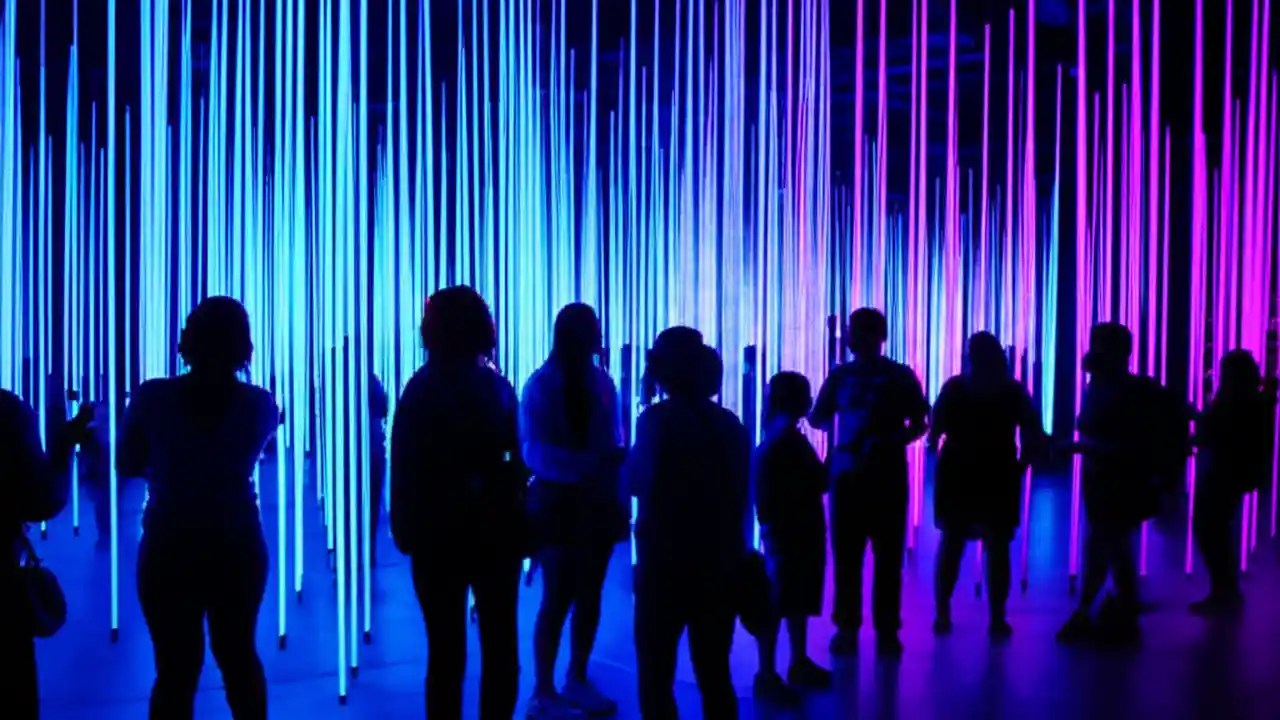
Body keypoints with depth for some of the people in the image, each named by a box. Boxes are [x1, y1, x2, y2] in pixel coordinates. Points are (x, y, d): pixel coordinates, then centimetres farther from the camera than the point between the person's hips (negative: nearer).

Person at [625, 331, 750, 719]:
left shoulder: (657, 419, -10)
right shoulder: (729, 423, 5)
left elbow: (635, 482, -7)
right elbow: (741, 493, 10)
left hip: (666, 562, -5)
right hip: (720, 563, 5)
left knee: (657, 675, 6)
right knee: (715, 675, 14)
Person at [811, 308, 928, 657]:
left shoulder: (900, 376, 3)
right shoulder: (840, 375, 8)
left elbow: (919, 425, 3)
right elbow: (817, 419, 11)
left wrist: (888, 442, -14)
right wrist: (836, 429, -8)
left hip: (888, 478, -1)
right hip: (847, 476, 1)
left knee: (888, 558, 3)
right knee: (845, 556, 2)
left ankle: (887, 630, 12)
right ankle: (846, 628, 12)